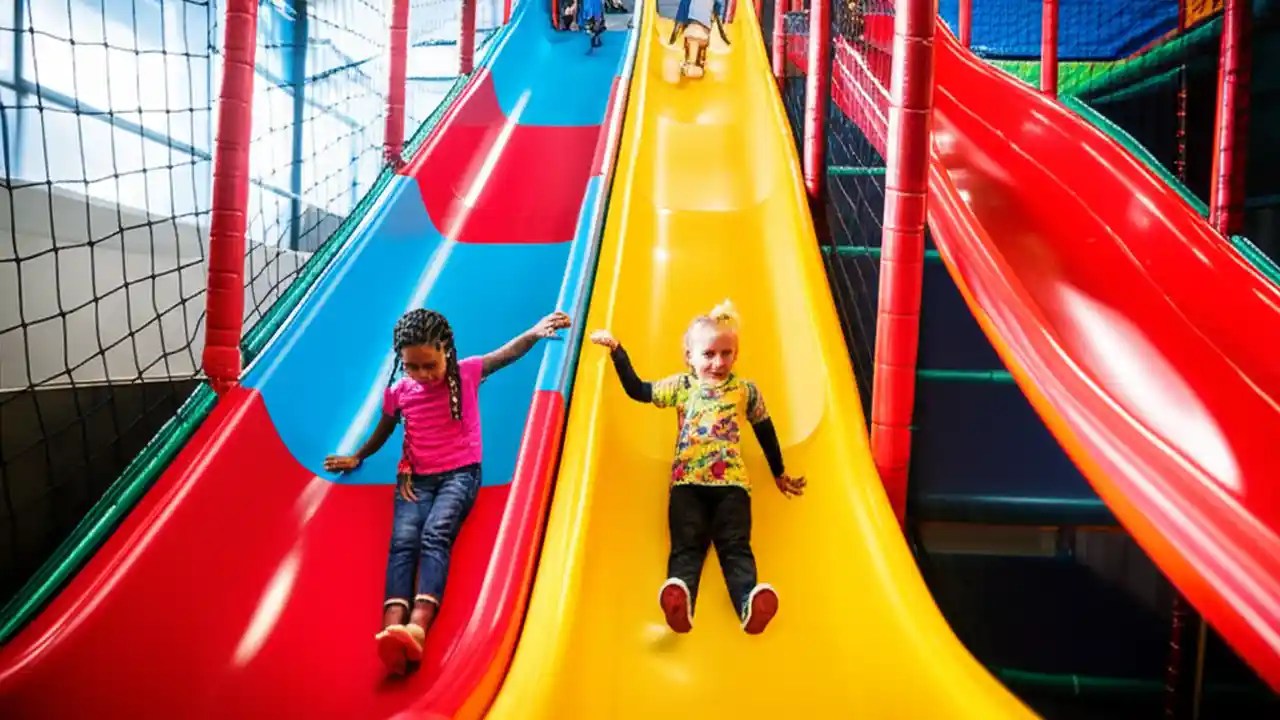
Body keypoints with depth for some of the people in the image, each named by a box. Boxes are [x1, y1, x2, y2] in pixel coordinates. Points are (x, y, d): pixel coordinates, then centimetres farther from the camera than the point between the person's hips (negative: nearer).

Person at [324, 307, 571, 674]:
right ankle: (392, 630, -46)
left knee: (435, 534, -29)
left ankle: (418, 627, -49)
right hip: (415, 478, 3)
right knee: (403, 541, -24)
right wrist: (358, 457, 40)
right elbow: (384, 431, 25)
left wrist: (535, 331, -26)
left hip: (460, 473, -3)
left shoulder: (467, 373, 0)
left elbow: (507, 353, -9)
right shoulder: (397, 391, 7)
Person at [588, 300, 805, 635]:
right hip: (687, 481, 0)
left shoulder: (746, 391, 16)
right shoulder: (681, 386, 16)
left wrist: (780, 474, 32)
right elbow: (636, 390, 14)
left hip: (731, 481, 0)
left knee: (735, 545, -19)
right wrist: (617, 351, 9)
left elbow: (766, 432, 25)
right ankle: (680, 598, -45)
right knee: (687, 544, -20)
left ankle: (749, 602, -42)